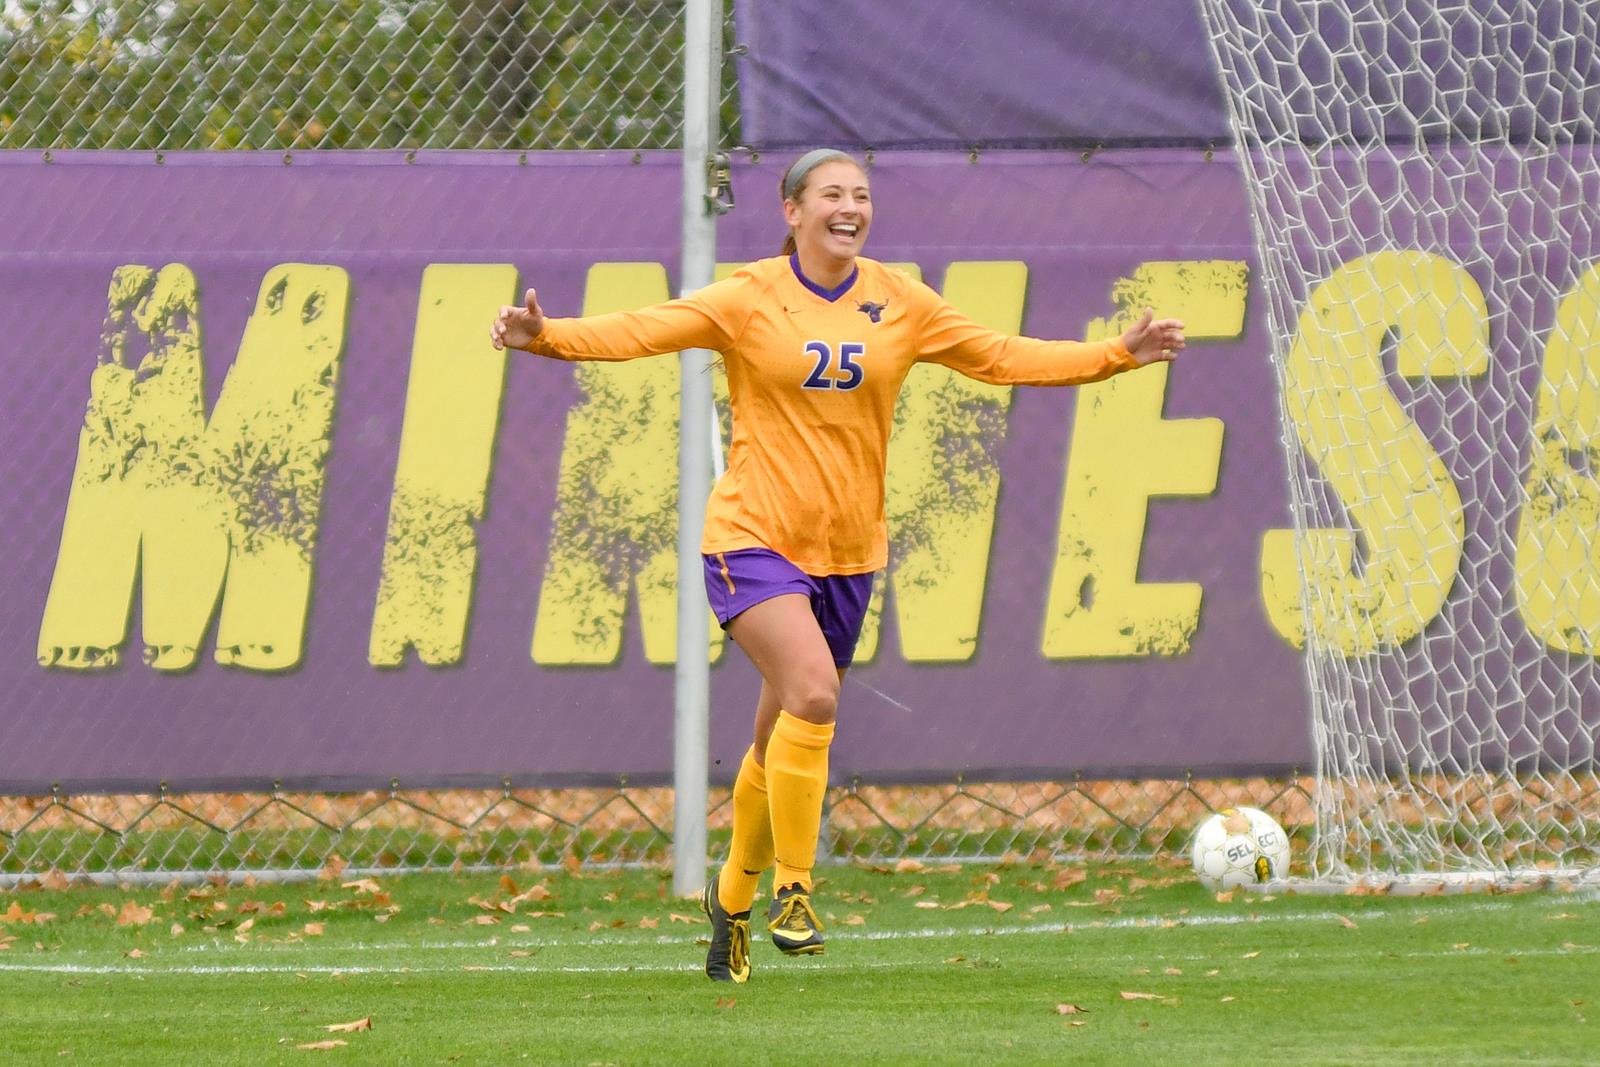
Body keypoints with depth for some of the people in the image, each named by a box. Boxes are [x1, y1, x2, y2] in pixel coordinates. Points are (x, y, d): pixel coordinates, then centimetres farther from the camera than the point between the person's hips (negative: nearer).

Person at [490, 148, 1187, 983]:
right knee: (812, 694, -26)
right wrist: (544, 336, -30)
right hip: (754, 538, -4)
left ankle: (733, 895, 33)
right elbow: (640, 332, -14)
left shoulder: (899, 304, 6)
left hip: (845, 552, 4)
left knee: (781, 743, 11)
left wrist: (1118, 355, 5)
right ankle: (791, 890, -15)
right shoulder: (748, 300, -5)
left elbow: (1001, 357, 12)